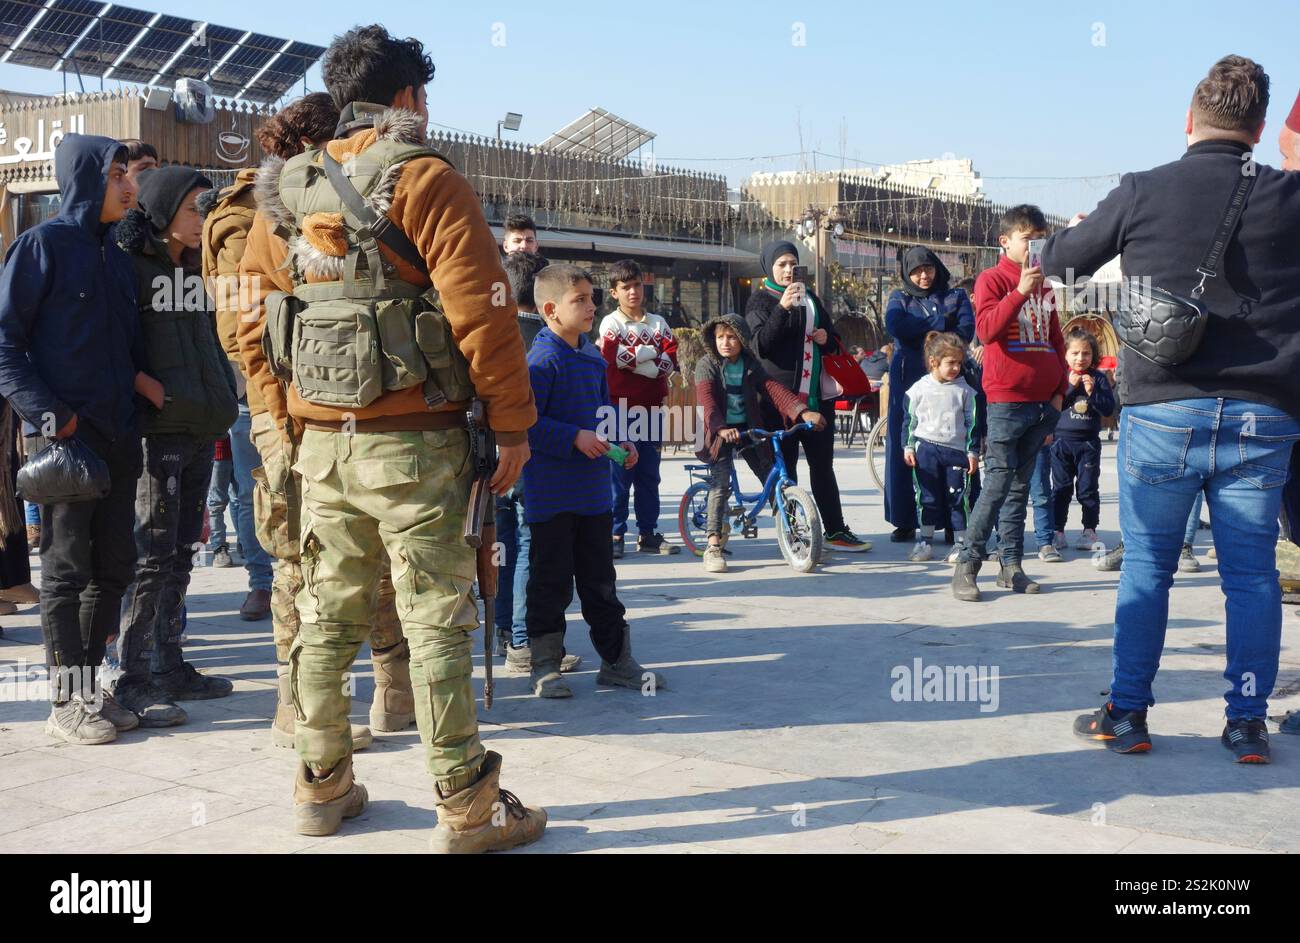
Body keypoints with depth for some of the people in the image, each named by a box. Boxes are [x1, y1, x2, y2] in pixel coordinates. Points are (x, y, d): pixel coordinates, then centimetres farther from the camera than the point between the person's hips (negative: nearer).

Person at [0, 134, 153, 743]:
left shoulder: (115, 254, 16)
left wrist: (138, 376, 4)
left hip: (116, 434, 7)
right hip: (63, 434, -7)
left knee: (113, 565, 10)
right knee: (66, 568, -2)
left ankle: (88, 686, 22)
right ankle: (67, 704, 6)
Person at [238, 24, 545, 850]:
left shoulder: (286, 193, 12)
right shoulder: (426, 181, -7)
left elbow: (254, 326, 12)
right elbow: (483, 314, -13)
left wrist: (292, 417, 18)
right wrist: (514, 424, -6)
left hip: (321, 440, 6)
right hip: (414, 440, -6)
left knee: (328, 614, 14)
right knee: (436, 620, -1)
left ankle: (323, 786, 24)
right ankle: (467, 806, 5)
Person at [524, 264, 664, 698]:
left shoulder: (594, 356, 11)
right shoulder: (541, 360, -14)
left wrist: (622, 442, 7)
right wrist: (575, 438, -22)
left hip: (594, 489, 8)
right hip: (551, 494, -7)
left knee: (600, 579, 15)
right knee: (551, 580, 2)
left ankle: (617, 660, 23)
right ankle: (545, 665, 14)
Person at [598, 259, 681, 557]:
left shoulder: (658, 323, 13)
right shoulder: (611, 323, 1)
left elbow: (671, 360, 0)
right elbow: (616, 358, -16)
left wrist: (634, 360, -13)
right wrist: (652, 352, -6)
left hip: (652, 407, 4)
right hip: (622, 407, -4)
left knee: (649, 473, 8)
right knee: (620, 473, -3)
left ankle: (648, 533, 14)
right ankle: (615, 534, 3)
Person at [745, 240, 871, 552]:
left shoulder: (810, 296, 20)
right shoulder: (760, 301, 2)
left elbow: (833, 341, 28)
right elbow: (760, 345, -14)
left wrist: (827, 338, 4)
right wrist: (782, 308, -24)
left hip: (816, 395, 5)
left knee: (823, 465, 7)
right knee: (784, 468, -4)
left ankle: (836, 531, 11)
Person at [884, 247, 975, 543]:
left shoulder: (956, 296, 15)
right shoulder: (899, 298, 16)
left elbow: (966, 330, -3)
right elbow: (895, 326, -6)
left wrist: (922, 330, -12)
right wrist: (941, 323, -5)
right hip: (909, 379, 1)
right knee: (905, 450, -3)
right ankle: (904, 522, 3)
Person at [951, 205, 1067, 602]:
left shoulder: (1044, 286, 17)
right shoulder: (992, 279, -2)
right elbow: (986, 330, -18)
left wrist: (1059, 390, 14)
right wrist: (1021, 291, -25)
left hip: (1042, 401, 6)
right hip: (1006, 399, -6)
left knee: (1020, 484, 9)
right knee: (998, 483, -10)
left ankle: (1010, 564, 14)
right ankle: (966, 565, -5)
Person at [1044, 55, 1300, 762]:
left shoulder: (1142, 192, -2)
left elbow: (1057, 261, 11)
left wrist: (1079, 227, 31)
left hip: (1162, 412, -1)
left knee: (1146, 568, 8)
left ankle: (1126, 716, 13)